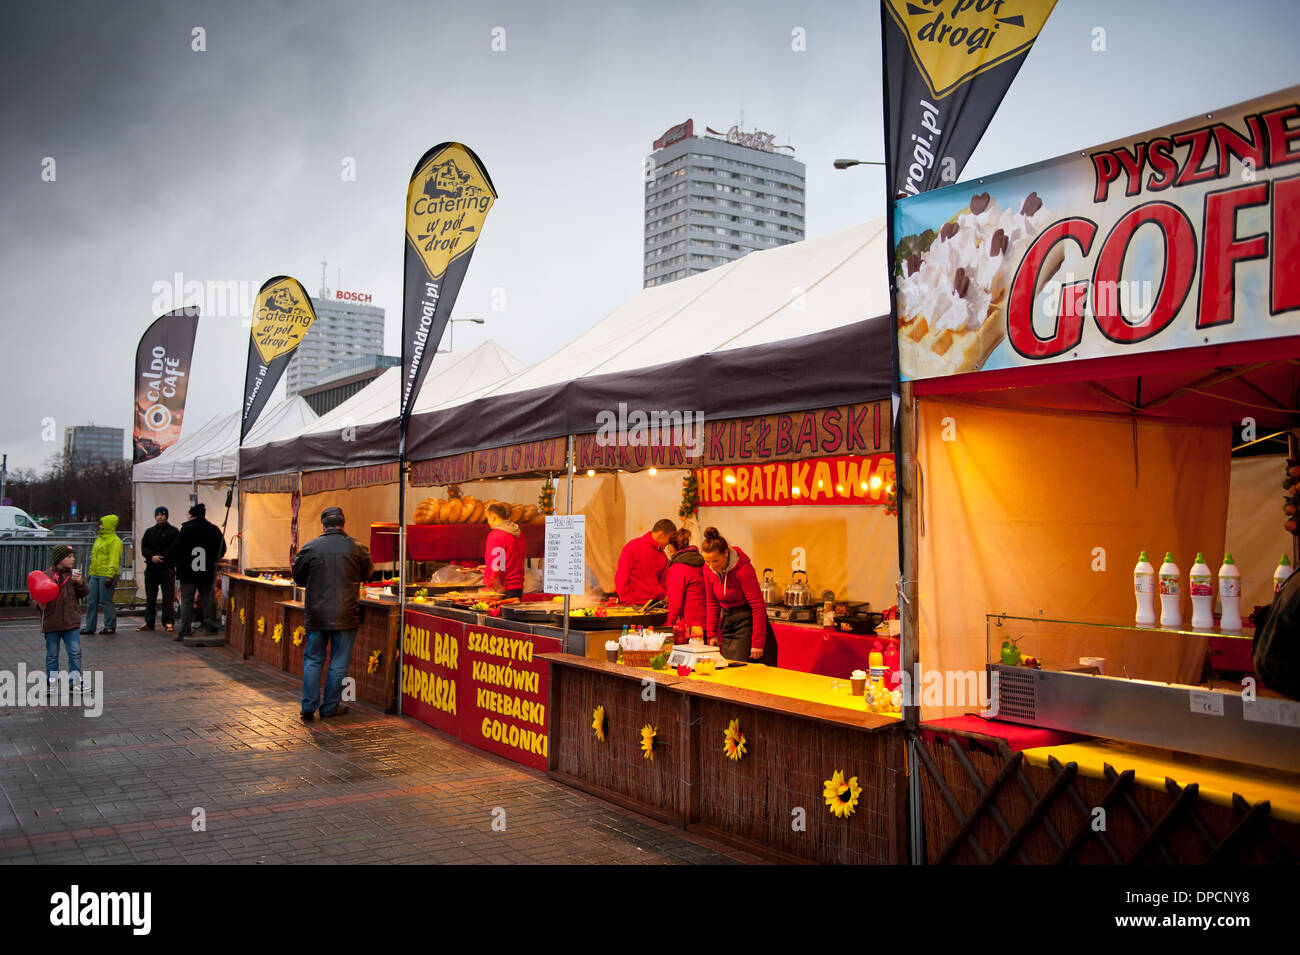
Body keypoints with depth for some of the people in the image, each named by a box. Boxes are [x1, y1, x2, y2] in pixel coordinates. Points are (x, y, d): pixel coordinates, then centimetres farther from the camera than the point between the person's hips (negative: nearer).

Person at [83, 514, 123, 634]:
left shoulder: (115, 541, -11)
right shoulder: (99, 539, 19)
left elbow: (114, 560, -18)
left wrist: (110, 576, -23)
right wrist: (91, 572, 21)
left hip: (106, 575, -9)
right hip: (95, 575, 9)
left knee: (106, 601, -4)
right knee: (92, 601, 9)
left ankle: (110, 626, 5)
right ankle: (89, 627, 15)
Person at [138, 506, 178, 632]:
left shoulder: (173, 531, 3)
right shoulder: (149, 532, 16)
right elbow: (143, 549, 5)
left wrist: (159, 557, -14)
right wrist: (152, 557, -14)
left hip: (167, 569, -4)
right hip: (151, 569, 4)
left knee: (168, 597, -4)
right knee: (150, 597, 8)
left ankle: (167, 622, 2)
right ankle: (149, 623, 14)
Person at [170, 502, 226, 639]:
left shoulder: (186, 529, -9)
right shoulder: (214, 529, 3)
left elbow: (175, 550, -10)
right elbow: (222, 550, 7)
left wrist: (176, 563, 5)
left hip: (188, 572, -4)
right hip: (208, 572, 4)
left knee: (187, 601, -1)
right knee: (208, 600, 10)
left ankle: (184, 632, -2)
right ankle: (212, 627, 13)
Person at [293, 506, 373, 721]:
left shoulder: (310, 548, -5)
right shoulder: (357, 549, -6)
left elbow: (297, 577, 8)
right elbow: (367, 574, 11)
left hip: (316, 614, 1)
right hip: (346, 615, -1)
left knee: (313, 660, 12)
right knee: (339, 662, 8)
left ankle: (308, 708, 12)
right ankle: (330, 707, 15)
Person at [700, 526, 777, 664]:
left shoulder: (743, 569, -23)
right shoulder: (709, 570, -4)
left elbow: (758, 606, -20)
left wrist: (757, 643, -21)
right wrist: (711, 634, 6)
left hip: (747, 622, -6)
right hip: (727, 622, 6)